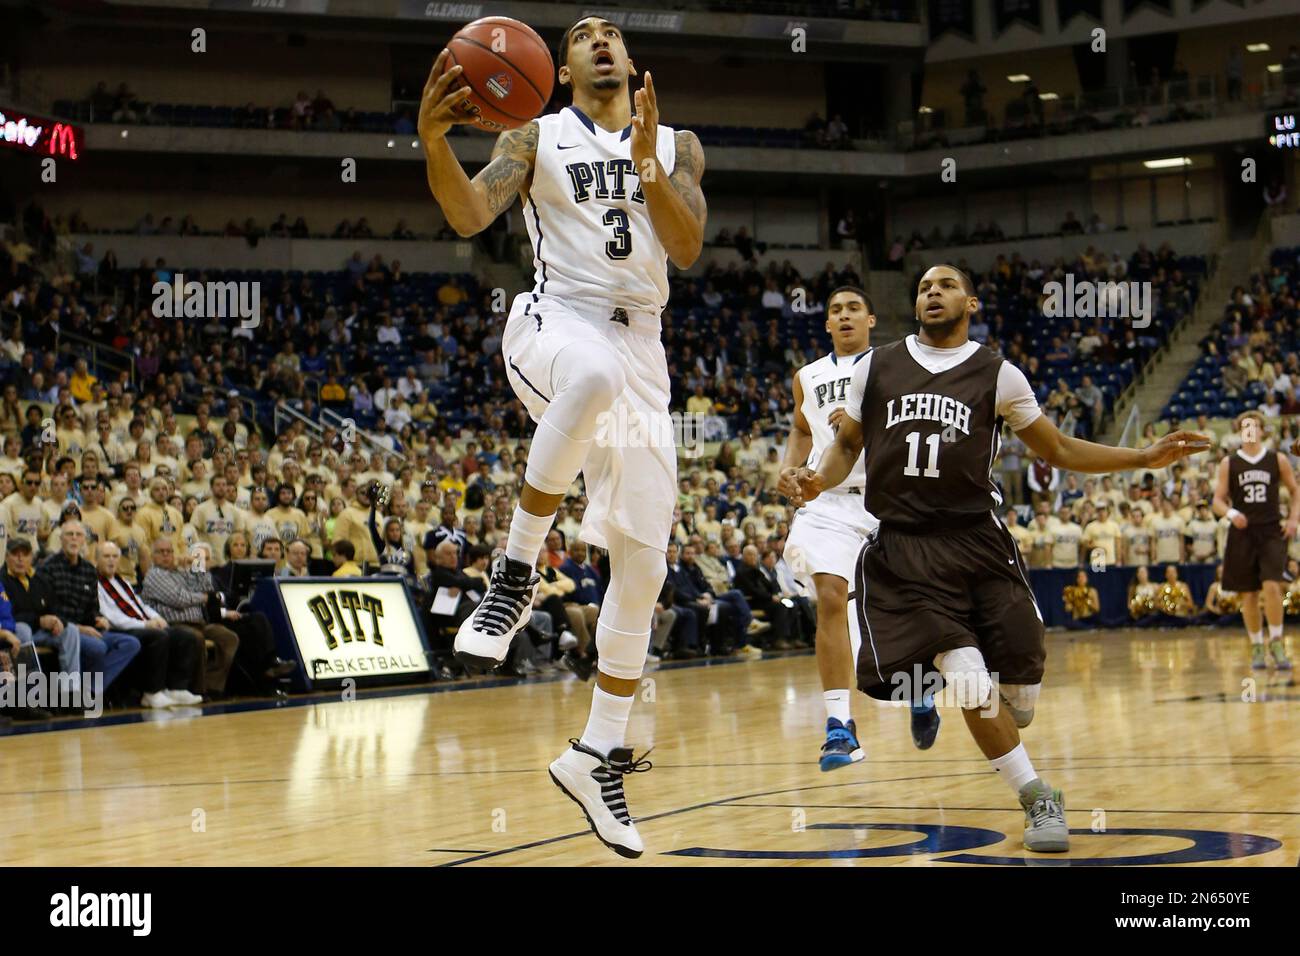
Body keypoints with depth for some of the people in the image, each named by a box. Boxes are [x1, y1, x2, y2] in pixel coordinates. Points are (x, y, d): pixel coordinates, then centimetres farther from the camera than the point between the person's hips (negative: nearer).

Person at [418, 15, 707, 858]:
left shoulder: (677, 146, 13)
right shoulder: (537, 137, 6)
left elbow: (688, 248, -3)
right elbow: (471, 215, -12)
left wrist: (646, 163, -19)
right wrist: (434, 140, -32)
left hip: (640, 346, 4)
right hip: (555, 320, -4)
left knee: (643, 565, 1)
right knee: (596, 373, -44)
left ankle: (599, 754, 14)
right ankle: (517, 572, -29)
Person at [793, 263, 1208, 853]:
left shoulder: (997, 375, 7)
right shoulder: (875, 368, 9)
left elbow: (1056, 451, 13)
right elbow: (847, 445, 17)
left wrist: (1145, 458, 4)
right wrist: (819, 479, -5)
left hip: (977, 539, 1)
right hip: (903, 546, -1)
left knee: (1020, 688, -2)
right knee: (968, 680, -20)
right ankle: (1038, 800, -4)